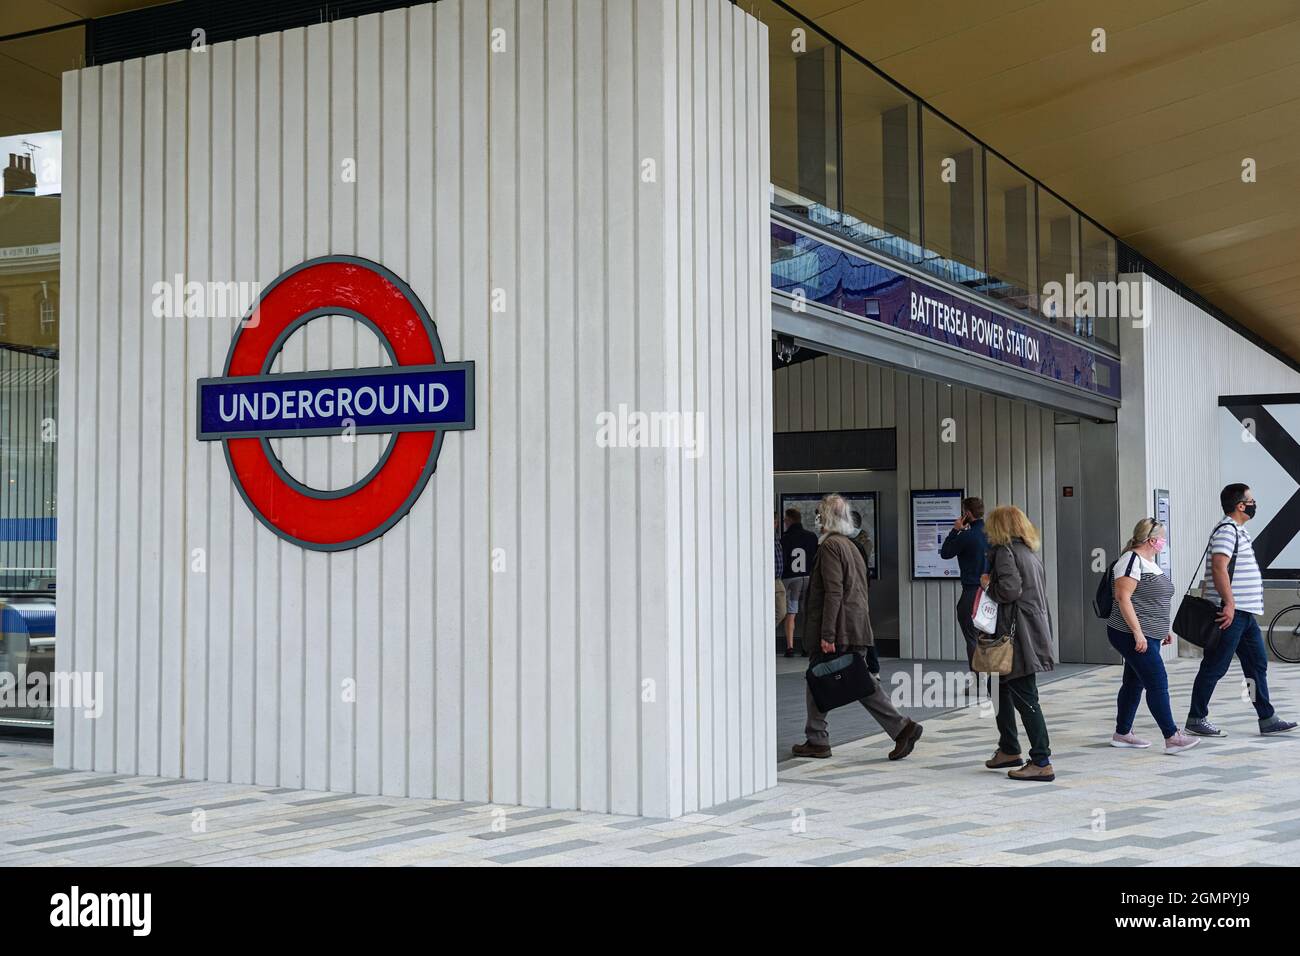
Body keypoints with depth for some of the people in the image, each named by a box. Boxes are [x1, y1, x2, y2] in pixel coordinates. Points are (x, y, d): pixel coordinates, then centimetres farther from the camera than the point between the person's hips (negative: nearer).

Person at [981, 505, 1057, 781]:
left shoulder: (1004, 551, -11)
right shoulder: (1031, 552, 17)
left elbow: (1010, 589, -21)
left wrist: (988, 585, -5)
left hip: (1018, 634, -9)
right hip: (1035, 627, 10)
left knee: (1024, 696, -7)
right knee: (1000, 687, 21)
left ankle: (1041, 763, -8)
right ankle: (1009, 750, 29)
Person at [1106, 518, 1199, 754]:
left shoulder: (1149, 562, 16)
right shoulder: (1132, 561, -15)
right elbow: (1123, 598, -21)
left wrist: (1164, 628, 23)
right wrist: (1137, 632, -24)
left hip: (1147, 636, 10)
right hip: (1133, 636, -10)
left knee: (1134, 683, 13)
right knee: (1158, 684, -11)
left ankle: (1122, 734, 19)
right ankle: (1172, 737, -12)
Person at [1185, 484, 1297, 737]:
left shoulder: (1237, 530, 18)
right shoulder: (1227, 530, -15)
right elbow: (1219, 567, -25)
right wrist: (1229, 603, -27)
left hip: (1244, 613, 10)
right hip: (1231, 612, -10)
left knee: (1257, 665, 11)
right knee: (1214, 667, -3)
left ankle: (1267, 720, 15)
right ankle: (1195, 719, 4)